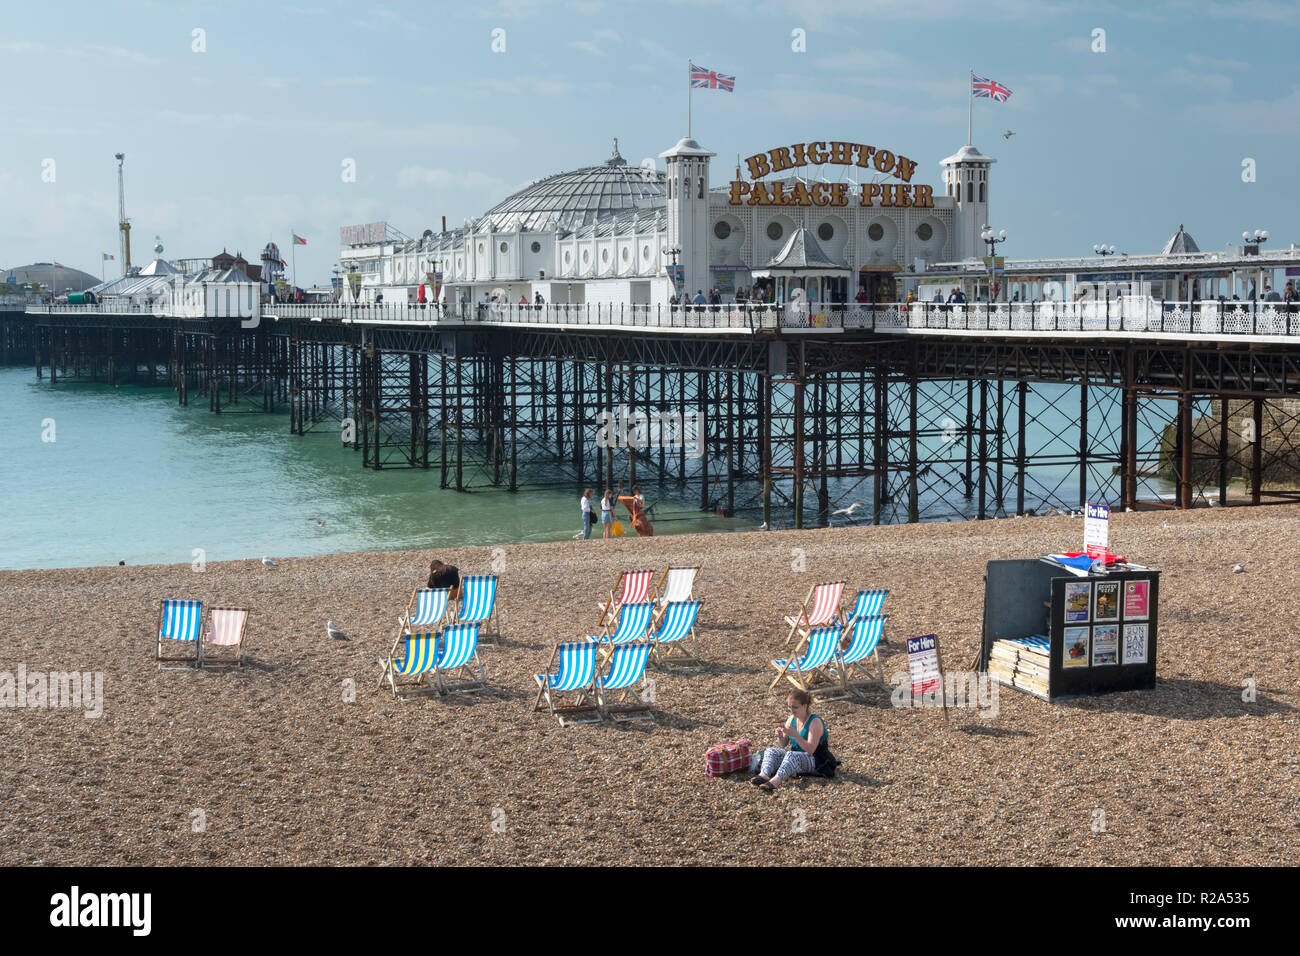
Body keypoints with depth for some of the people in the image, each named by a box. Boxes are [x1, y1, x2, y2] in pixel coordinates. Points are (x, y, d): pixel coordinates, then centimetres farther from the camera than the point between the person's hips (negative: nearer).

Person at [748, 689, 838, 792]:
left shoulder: (815, 722, -15)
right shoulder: (792, 719, 7)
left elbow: (810, 750, -24)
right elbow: (783, 745, 11)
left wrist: (795, 735, -33)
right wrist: (780, 736, -12)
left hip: (817, 762, -8)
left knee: (791, 755, -36)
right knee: (771, 751, -13)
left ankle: (776, 781, -61)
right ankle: (764, 775, -43)